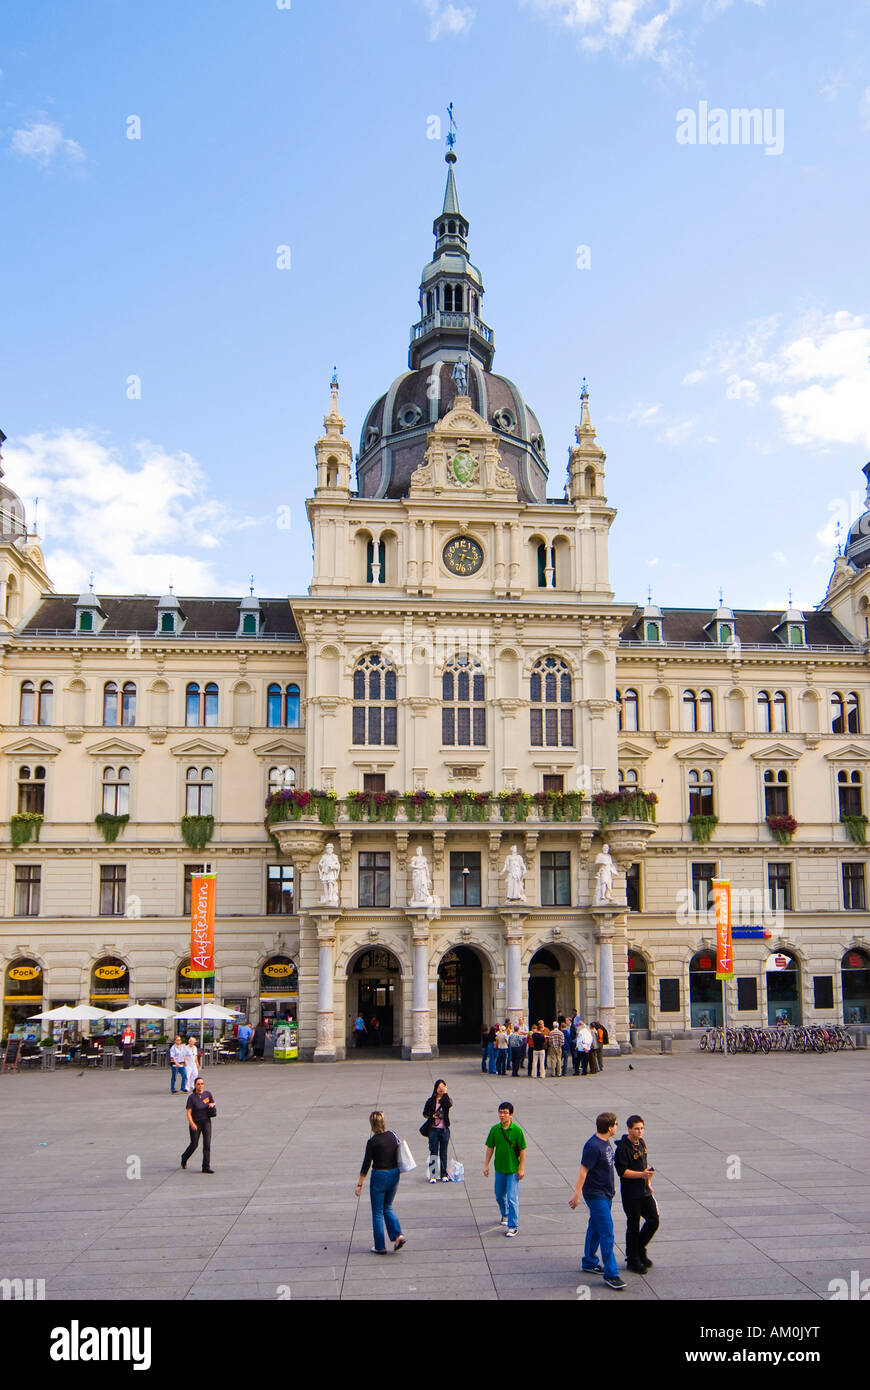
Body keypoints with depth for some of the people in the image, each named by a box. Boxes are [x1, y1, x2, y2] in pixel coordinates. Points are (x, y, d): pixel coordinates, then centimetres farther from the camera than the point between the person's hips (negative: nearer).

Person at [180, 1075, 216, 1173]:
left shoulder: (208, 1094, 0)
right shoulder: (191, 1097, -12)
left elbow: (213, 1103, 18)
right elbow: (189, 1113, -15)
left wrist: (212, 1104, -7)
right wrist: (192, 1124, -30)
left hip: (206, 1122, 3)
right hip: (195, 1123, -3)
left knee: (207, 1144, -6)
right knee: (194, 1144, 4)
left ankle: (206, 1167, 0)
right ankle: (184, 1158, 36)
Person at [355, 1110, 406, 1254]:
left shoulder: (372, 1142, -16)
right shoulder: (393, 1136, -1)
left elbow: (366, 1165, -12)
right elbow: (398, 1157, 8)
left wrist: (359, 1184, -5)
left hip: (379, 1176, -5)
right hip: (394, 1174, 5)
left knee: (377, 1213, 9)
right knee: (388, 1208, 21)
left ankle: (380, 1247, 12)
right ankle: (398, 1235, 3)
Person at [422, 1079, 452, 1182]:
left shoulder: (447, 1099, 1)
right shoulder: (431, 1101, 3)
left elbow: (449, 1104, -23)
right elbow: (424, 1114, 8)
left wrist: (445, 1093, -17)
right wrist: (432, 1116, -9)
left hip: (444, 1130, 0)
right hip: (433, 1130, 0)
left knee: (443, 1153, 7)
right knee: (433, 1152, -1)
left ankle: (444, 1174, 16)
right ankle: (432, 1176, 3)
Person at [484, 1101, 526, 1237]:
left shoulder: (517, 1130, -14)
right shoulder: (494, 1129, -4)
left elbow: (522, 1150, -8)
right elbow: (490, 1148, 5)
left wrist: (521, 1168, -9)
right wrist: (486, 1165, 4)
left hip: (513, 1169, -4)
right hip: (499, 1168, 4)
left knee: (512, 1198, -6)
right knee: (499, 1195, 19)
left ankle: (513, 1226, 5)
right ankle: (504, 1214, 45)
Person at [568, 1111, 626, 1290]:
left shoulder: (607, 1142, 5)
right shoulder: (593, 1146, -24)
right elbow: (583, 1171, -22)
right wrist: (577, 1194, -21)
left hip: (606, 1193, 9)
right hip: (595, 1194, -9)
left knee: (595, 1228, 18)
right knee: (607, 1232, -8)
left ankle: (589, 1263, 31)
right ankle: (611, 1274, -3)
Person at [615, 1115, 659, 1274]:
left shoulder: (641, 1143, 7)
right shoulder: (623, 1148, -19)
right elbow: (623, 1171, -21)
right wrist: (642, 1174, -27)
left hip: (644, 1191, 8)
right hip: (630, 1194, -8)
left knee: (653, 1221, 8)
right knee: (633, 1226, 2)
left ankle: (640, 1250, 29)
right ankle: (633, 1260, 18)